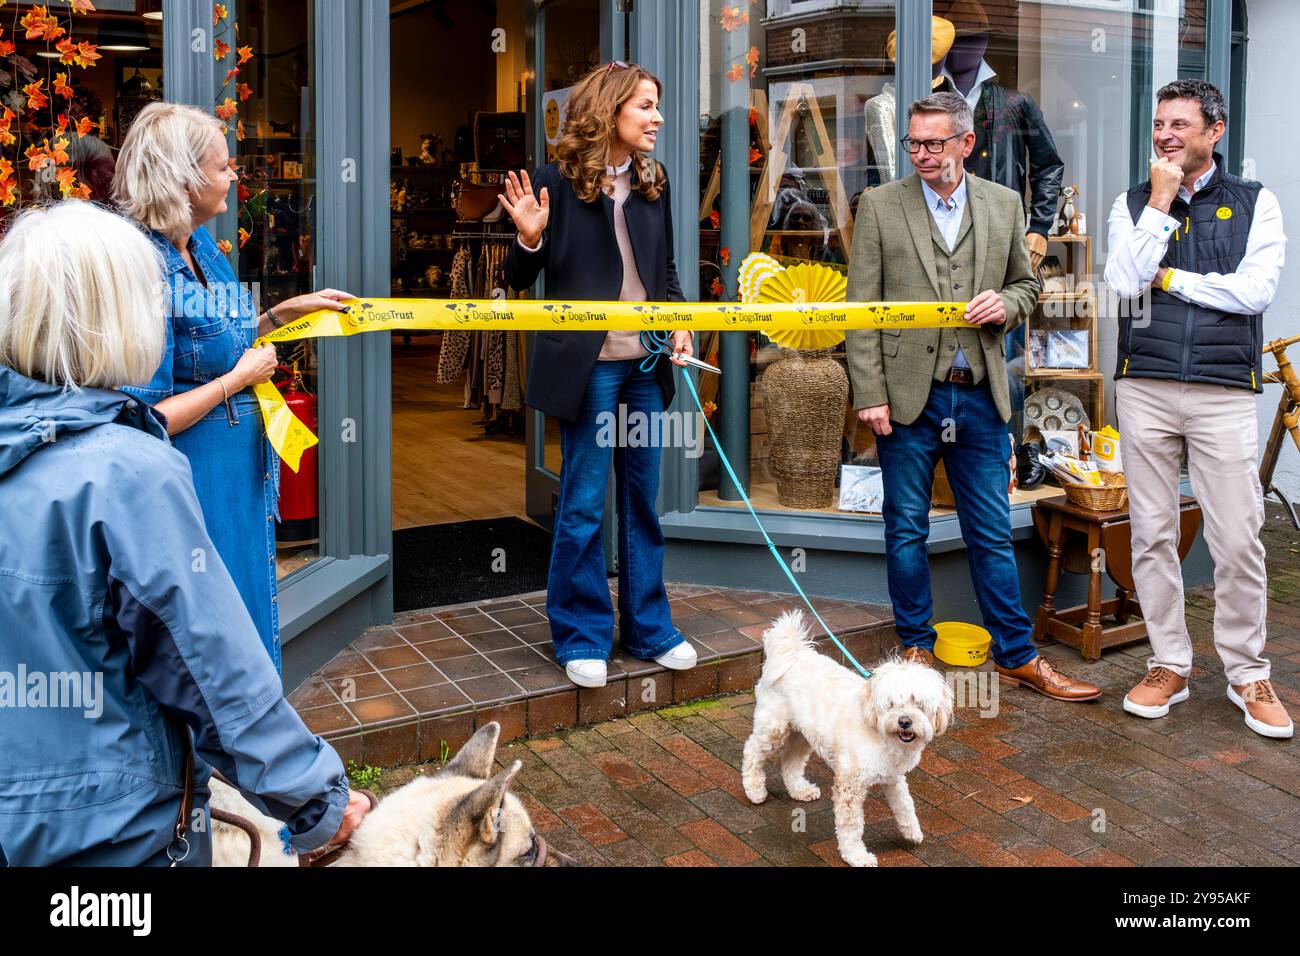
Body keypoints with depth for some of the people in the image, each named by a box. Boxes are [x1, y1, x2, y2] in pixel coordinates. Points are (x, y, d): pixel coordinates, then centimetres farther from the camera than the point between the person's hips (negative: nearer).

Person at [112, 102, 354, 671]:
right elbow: (145, 419, -25)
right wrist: (242, 376, -17)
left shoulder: (203, 246, 4)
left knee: (248, 623, 23)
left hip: (241, 474, 9)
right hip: (198, 489, -9)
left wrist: (288, 310, 12)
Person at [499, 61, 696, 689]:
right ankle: (580, 636, 16)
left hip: (646, 364, 5)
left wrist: (679, 325, 0)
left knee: (643, 500, 13)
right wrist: (530, 238, -24)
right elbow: (519, 278, -4)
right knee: (583, 504, 2)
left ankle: (647, 628, 25)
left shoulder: (653, 182, 8)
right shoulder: (558, 182, -8)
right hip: (589, 365, -5)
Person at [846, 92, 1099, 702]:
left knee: (992, 533, 8)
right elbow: (862, 309, -2)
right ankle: (916, 649, 22)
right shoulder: (879, 206, 1)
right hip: (909, 394, -2)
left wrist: (1006, 304, -6)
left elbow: (1026, 283, 19)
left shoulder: (1004, 205, 9)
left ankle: (1016, 656, 18)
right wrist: (870, 395, -9)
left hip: (980, 396, 2)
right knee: (906, 530, 8)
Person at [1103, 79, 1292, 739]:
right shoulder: (1134, 204, 10)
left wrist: (1169, 278, -5)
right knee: (1152, 534, 6)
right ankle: (1168, 665, 19)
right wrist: (1161, 202, -7)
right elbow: (1125, 280, -7)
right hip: (1145, 388, 2)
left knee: (1238, 541, -2)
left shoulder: (1255, 203, 6)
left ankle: (1248, 675, 14)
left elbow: (1255, 290, -8)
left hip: (1224, 392, -1)